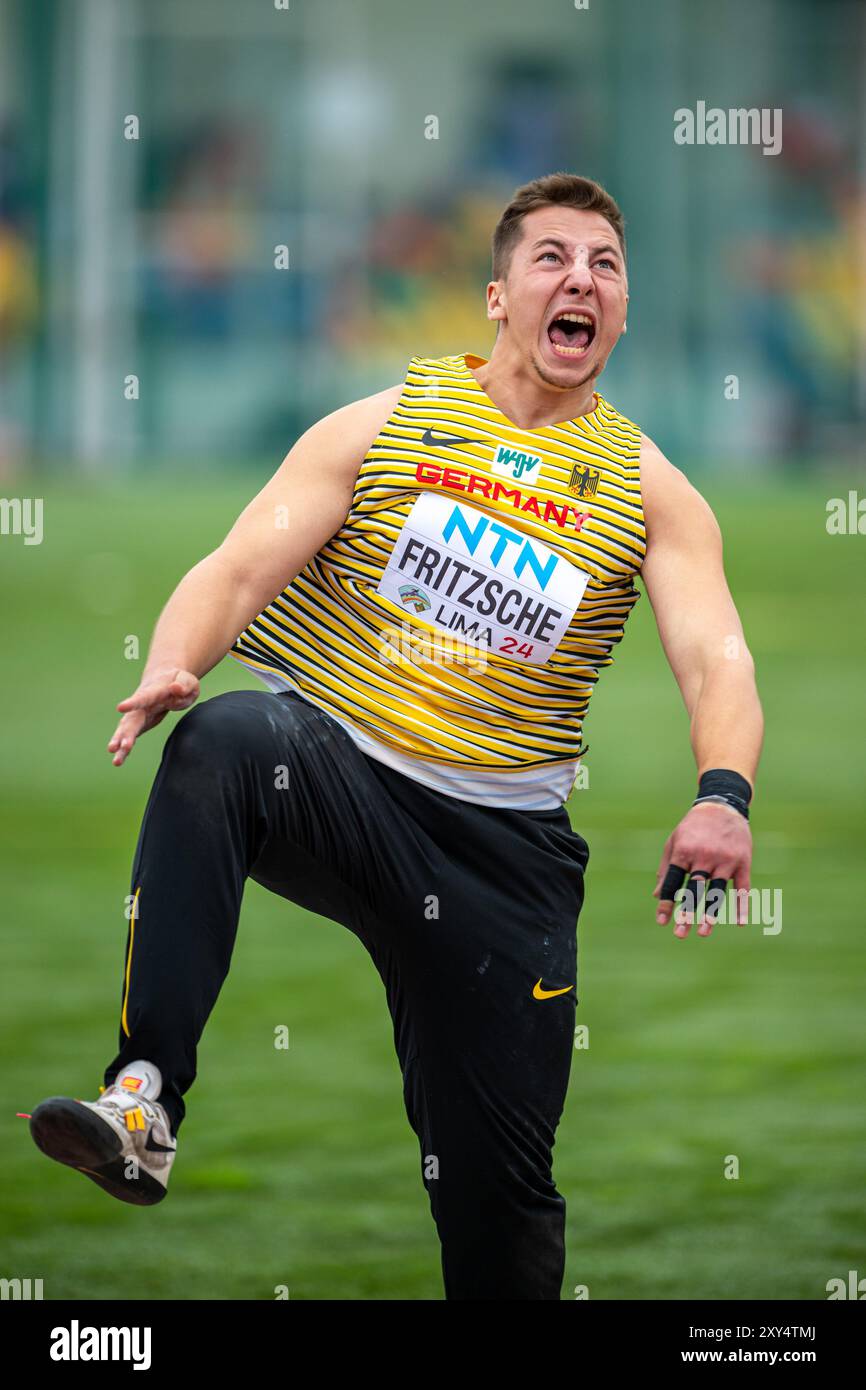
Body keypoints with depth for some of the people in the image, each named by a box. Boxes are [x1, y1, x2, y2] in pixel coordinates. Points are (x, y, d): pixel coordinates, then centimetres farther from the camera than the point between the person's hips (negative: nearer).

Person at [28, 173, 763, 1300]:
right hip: (334, 776, -2)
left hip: (503, 840, 2)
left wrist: (722, 796, -29)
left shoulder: (650, 493, 6)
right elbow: (241, 568, -6)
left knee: (499, 1184, 0)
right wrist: (172, 666, -29)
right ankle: (145, 1097, -45)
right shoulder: (386, 425, 3)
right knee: (227, 735, -37)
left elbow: (717, 660, -7)